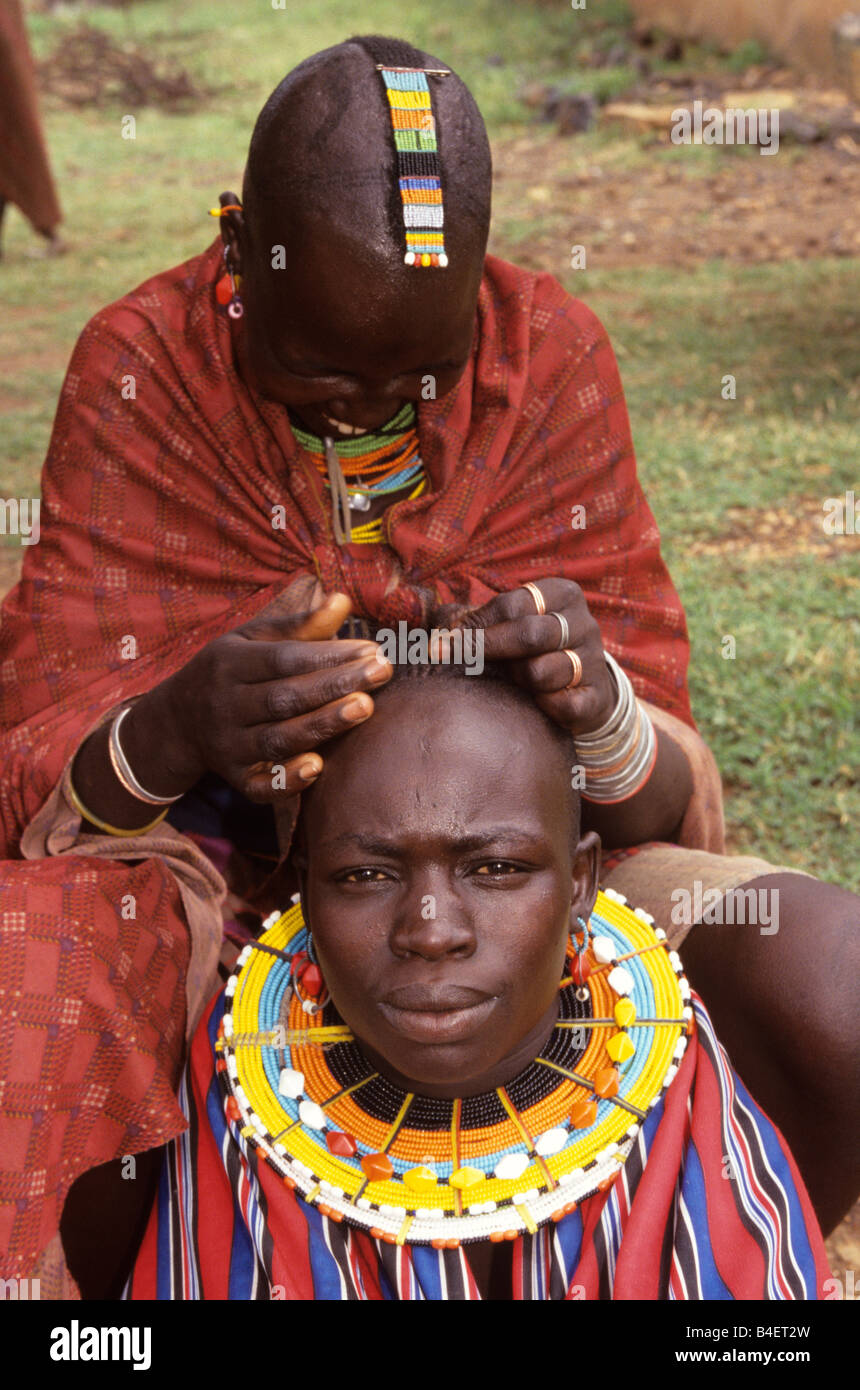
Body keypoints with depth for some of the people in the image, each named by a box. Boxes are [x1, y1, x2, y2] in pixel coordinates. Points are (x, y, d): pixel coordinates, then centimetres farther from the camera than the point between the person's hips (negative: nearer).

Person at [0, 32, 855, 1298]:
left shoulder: (554, 356, -9)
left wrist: (601, 709, -35)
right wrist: (170, 734, -40)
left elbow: (664, 792, -10)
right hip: (221, 878, -1)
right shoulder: (143, 368, -11)